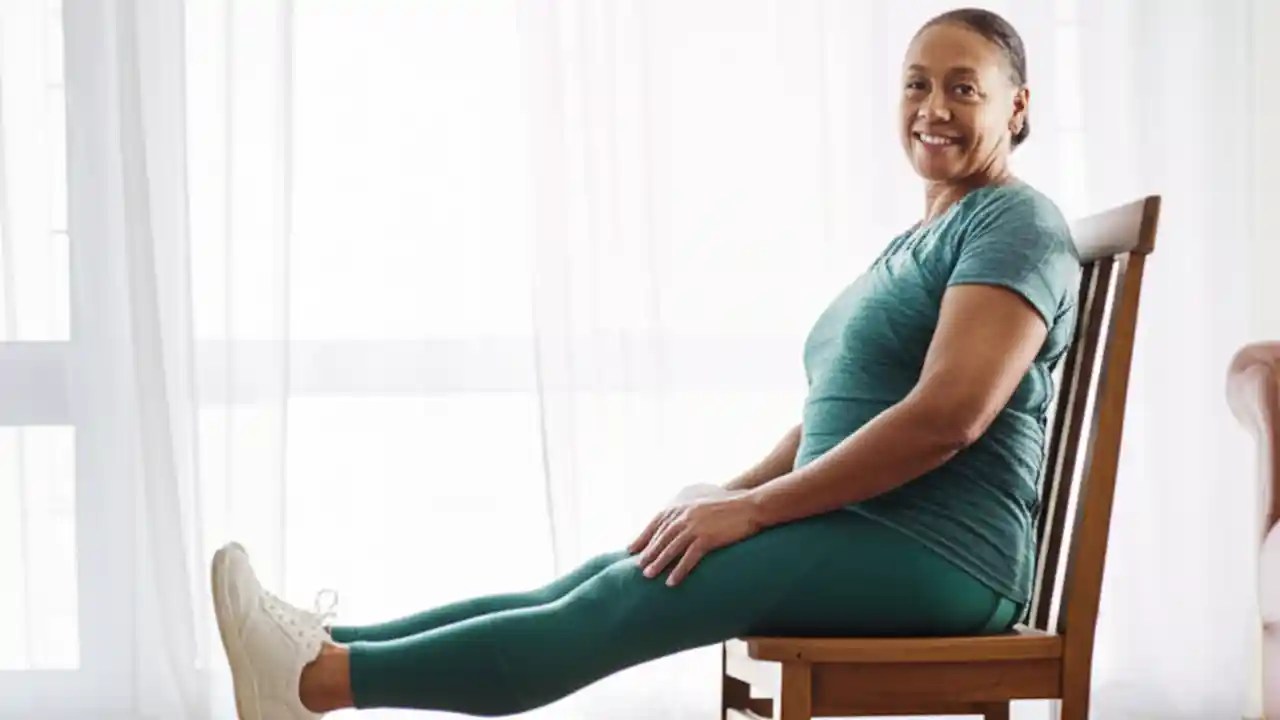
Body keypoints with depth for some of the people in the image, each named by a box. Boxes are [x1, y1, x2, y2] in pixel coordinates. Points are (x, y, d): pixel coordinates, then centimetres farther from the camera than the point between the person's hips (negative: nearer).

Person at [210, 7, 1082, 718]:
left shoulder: (1015, 224, -9)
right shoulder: (922, 240, 22)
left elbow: (948, 415, -22)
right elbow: (840, 408, 22)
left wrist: (753, 509, -20)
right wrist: (732, 493, 4)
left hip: (939, 555, -9)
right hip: (867, 536, 9)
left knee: (632, 601, -19)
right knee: (606, 581, -4)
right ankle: (327, 650, -9)